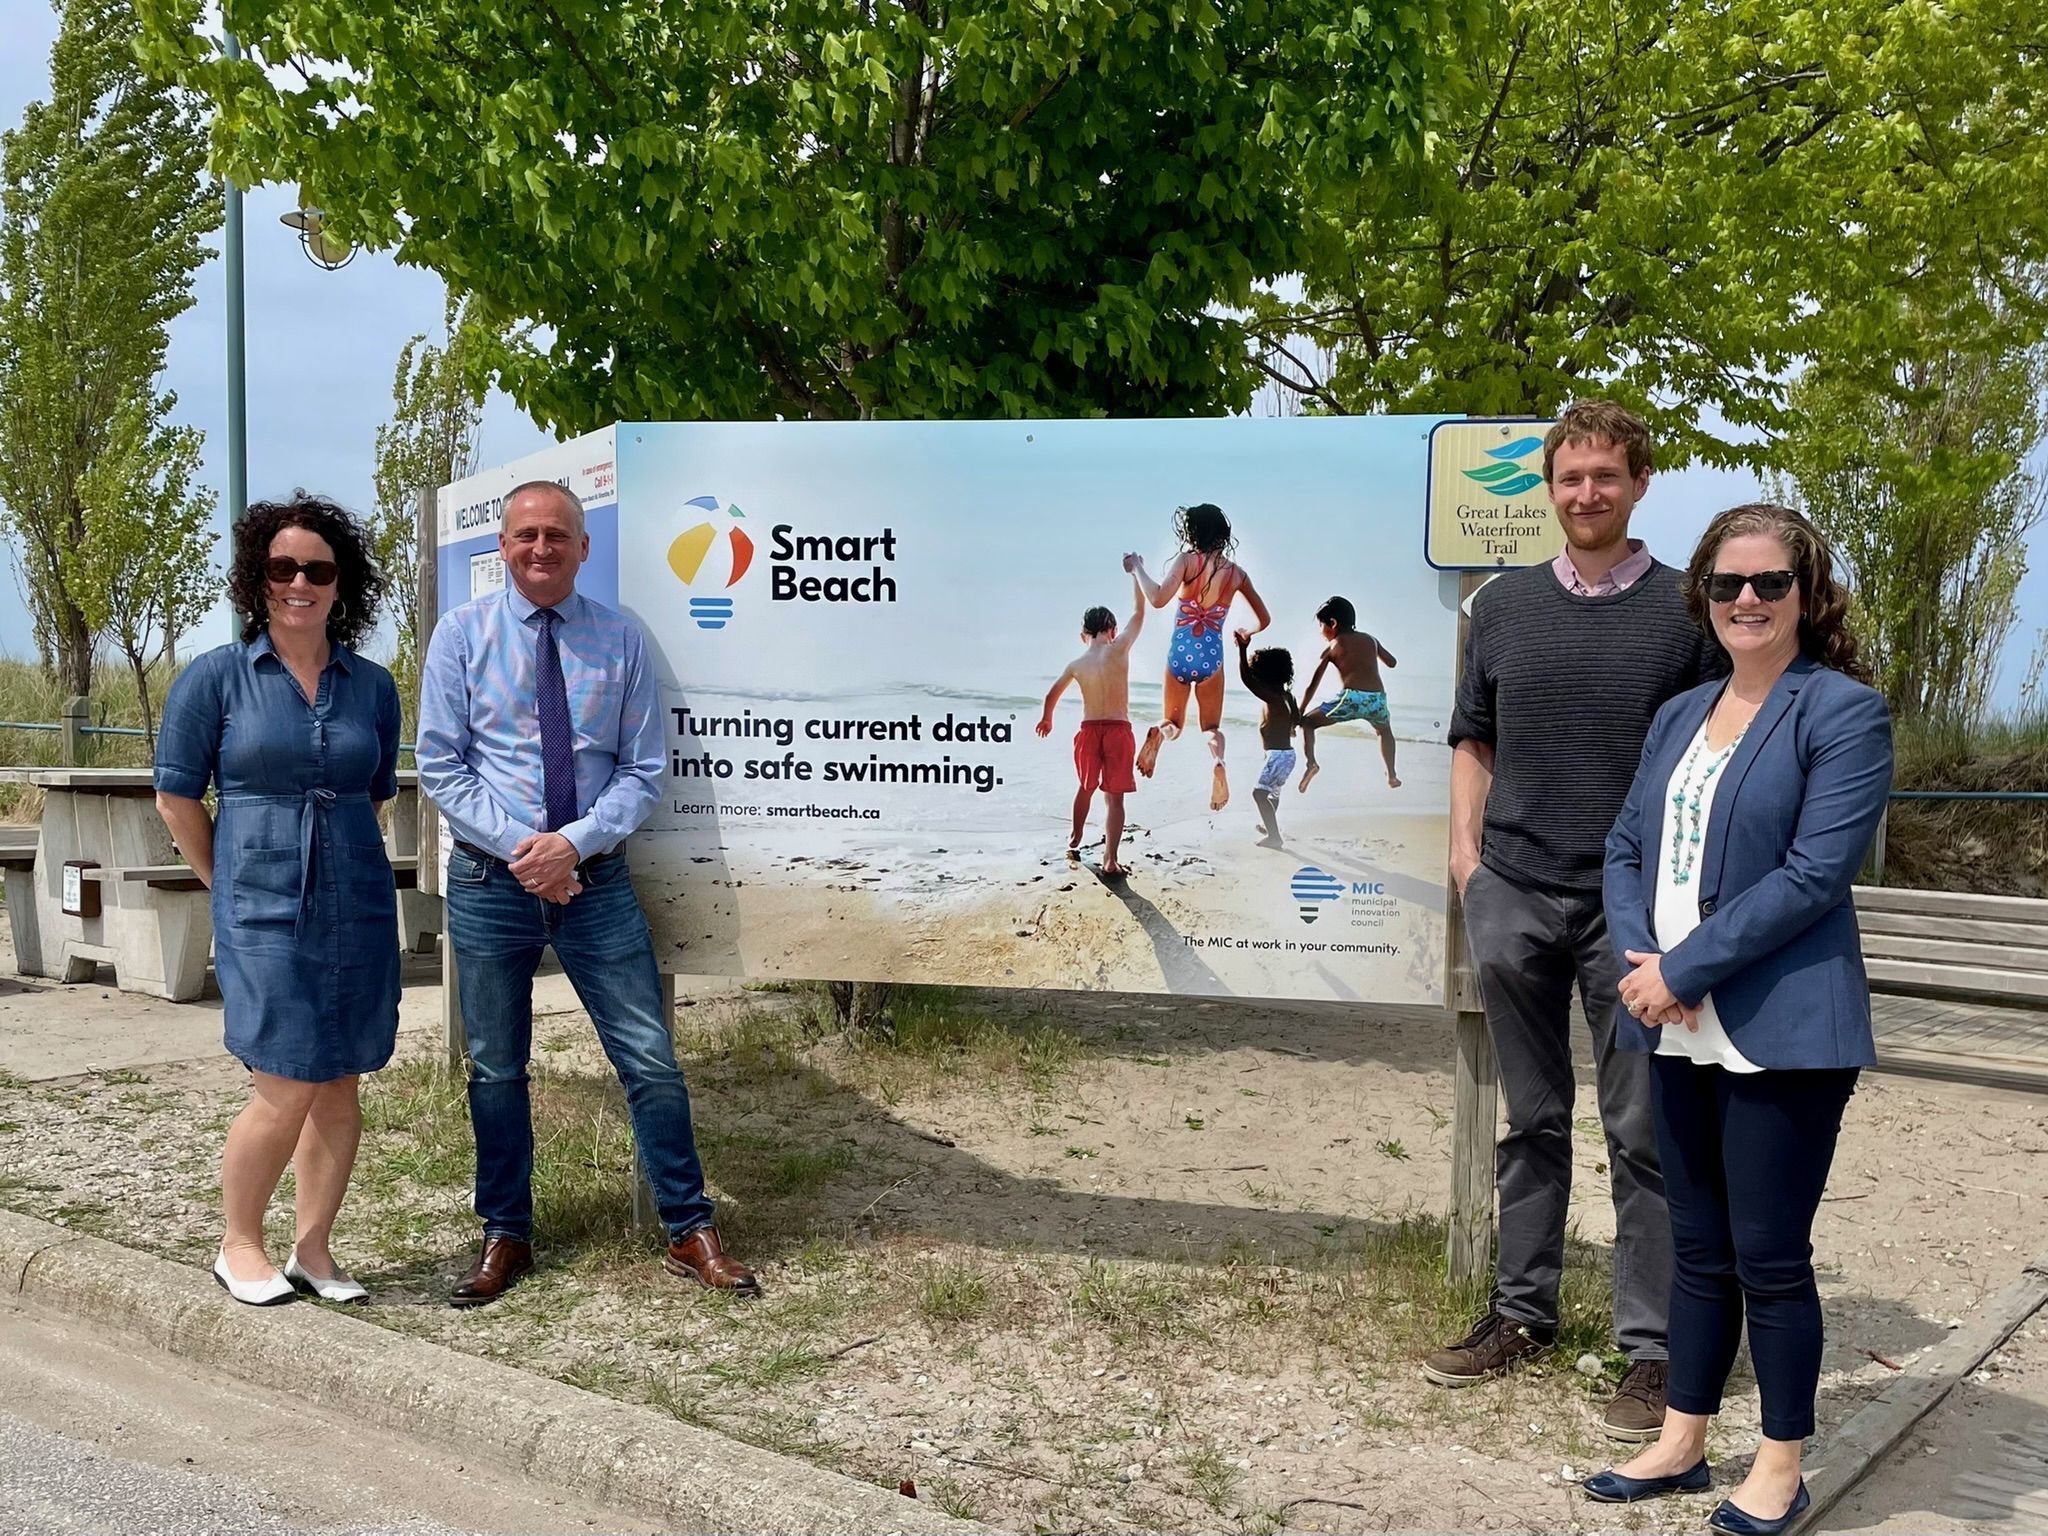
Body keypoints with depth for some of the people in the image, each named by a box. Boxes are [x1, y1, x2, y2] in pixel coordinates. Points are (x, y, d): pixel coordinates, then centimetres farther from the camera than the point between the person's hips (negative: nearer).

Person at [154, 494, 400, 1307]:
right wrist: (236, 887, 7)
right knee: (285, 1090, -5)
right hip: (264, 916, -3)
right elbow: (177, 796, 3)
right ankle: (239, 1246, 17)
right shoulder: (215, 678, -3)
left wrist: (339, 864, 15)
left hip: (359, 912, 4)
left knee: (340, 1087, 7)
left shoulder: (373, 686, 6)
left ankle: (313, 1250, 20)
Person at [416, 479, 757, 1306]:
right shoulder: (461, 634, 1)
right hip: (490, 880, 0)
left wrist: (574, 842, -14)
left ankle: (690, 1233, 12)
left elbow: (644, 771, 1)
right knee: (496, 1069, 11)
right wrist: (520, 847, -13)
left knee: (651, 1060, 0)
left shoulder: (620, 639, 1)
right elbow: (441, 766, -2)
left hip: (595, 879, 0)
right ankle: (505, 1236, 27)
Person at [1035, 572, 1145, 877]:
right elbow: (1139, 612, 3)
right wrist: (1134, 573, 13)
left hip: (1089, 730, 3)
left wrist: (1046, 720, 38)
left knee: (1086, 787, 24)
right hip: (1118, 729, -3)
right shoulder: (1119, 648, -8)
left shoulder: (1076, 664, 2)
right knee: (1114, 796, -4)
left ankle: (1075, 842, 40)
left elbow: (1052, 695, 18)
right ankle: (1110, 861, -12)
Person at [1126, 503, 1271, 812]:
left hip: (1180, 653, -1)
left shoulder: (1188, 560, -8)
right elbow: (1264, 620, 12)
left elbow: (1158, 599, -21)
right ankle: (1217, 757, -22)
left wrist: (1138, 568, -8)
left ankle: (1160, 733, -20)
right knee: (1211, 726, 16)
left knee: (1172, 721, 19)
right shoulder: (1236, 572, 4)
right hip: (1212, 656, 2)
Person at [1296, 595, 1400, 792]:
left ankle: (1310, 763, -10)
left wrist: (1298, 714, 17)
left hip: (1351, 698, -4)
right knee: (1385, 729, 37)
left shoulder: (1331, 647, 12)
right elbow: (1391, 662, 35)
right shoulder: (1370, 640, 21)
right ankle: (1391, 775, 30)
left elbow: (1312, 685, 11)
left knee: (1307, 722, 13)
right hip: (1377, 700, 4)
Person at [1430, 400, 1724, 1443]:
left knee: (1643, 1132, 2)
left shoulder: (1687, 609, 0)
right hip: (1514, 897, 3)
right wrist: (1465, 850, 4)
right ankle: (1523, 1312, 26)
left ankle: (1653, 1347, 13)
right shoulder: (1502, 605, 9)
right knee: (1531, 1119, 14)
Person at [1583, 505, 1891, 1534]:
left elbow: (1814, 874, -16)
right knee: (1698, 1248, 16)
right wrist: (1638, 961, -8)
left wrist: (1682, 970, -16)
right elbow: (1626, 848, 11)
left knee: (1770, 1256, 3)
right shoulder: (1680, 715, 13)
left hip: (1781, 1034, -6)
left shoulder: (1844, 712, -8)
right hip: (1679, 1032, 6)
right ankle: (1682, 1444, 29)